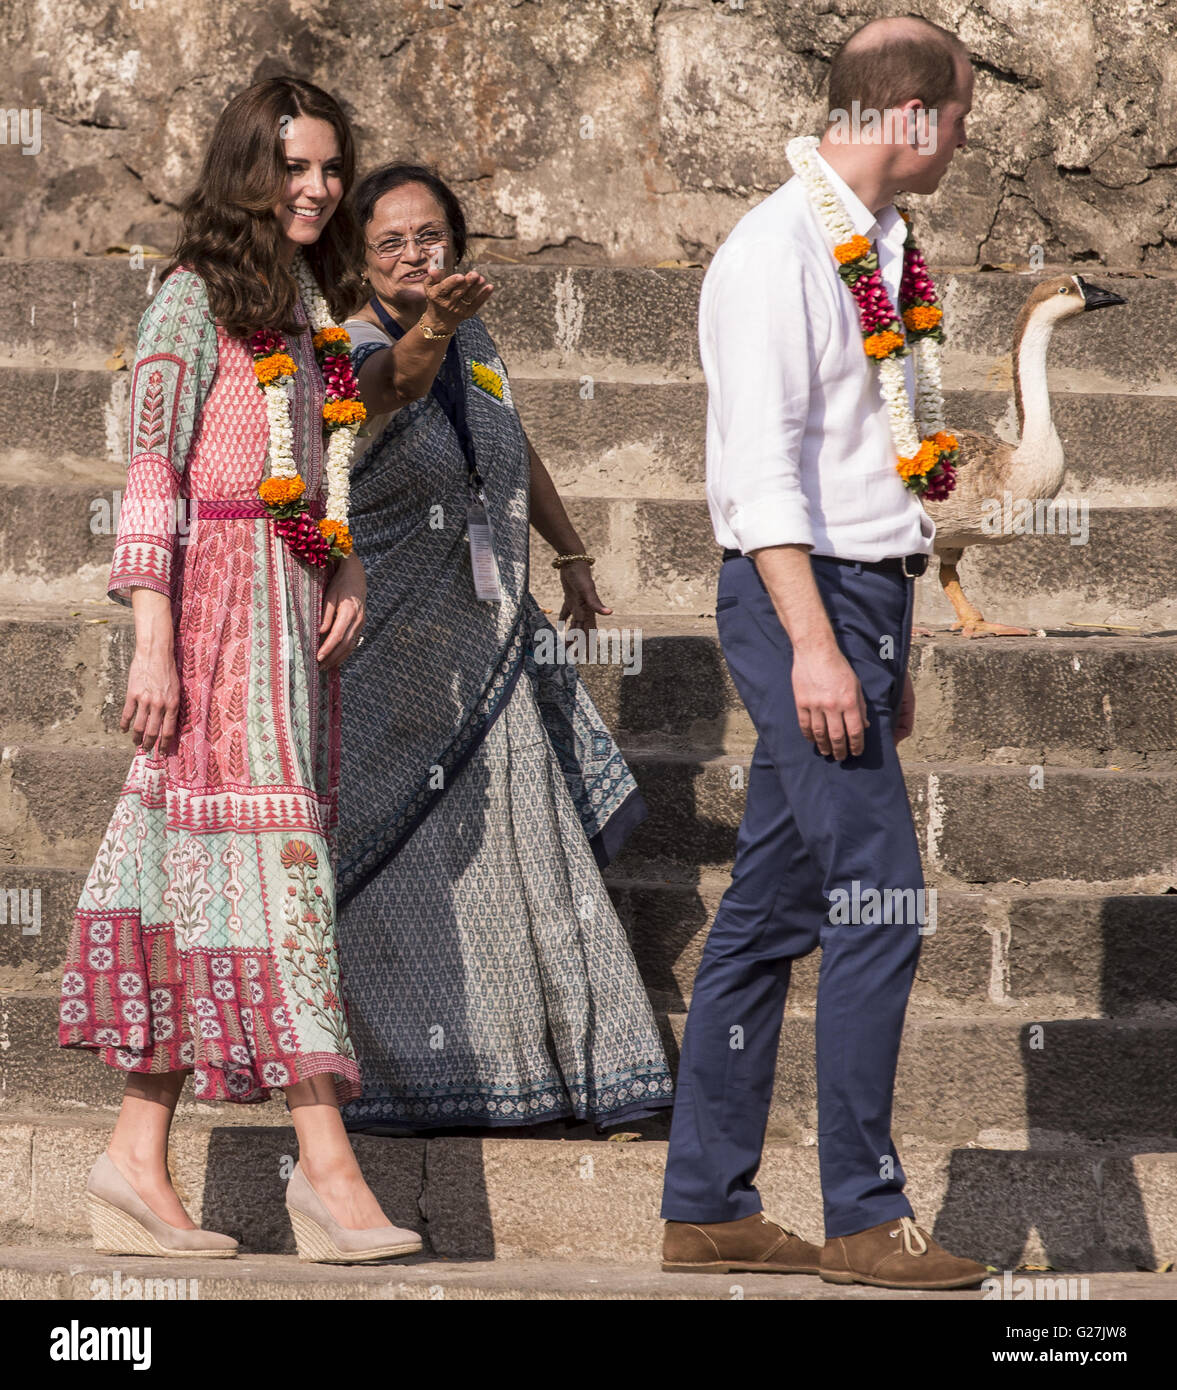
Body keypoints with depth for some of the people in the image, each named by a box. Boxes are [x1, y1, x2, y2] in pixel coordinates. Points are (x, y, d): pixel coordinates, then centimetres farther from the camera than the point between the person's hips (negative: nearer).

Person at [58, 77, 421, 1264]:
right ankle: (326, 1164, -17)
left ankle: (136, 1164, 4)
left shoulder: (309, 300, 19)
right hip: (220, 594, -7)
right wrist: (152, 640, -17)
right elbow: (152, 467, -10)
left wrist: (348, 572, 6)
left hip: (295, 602, 7)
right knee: (270, 851, -12)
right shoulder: (195, 297, -4)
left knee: (193, 858, 4)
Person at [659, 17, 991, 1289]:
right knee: (880, 899, -10)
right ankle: (863, 1216, -5)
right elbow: (761, 465, -18)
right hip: (805, 601, -9)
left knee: (772, 908, 10)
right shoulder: (777, 251, -13)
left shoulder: (876, 250, 17)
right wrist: (814, 644, -23)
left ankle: (706, 1209, 13)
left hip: (863, 594, 9)